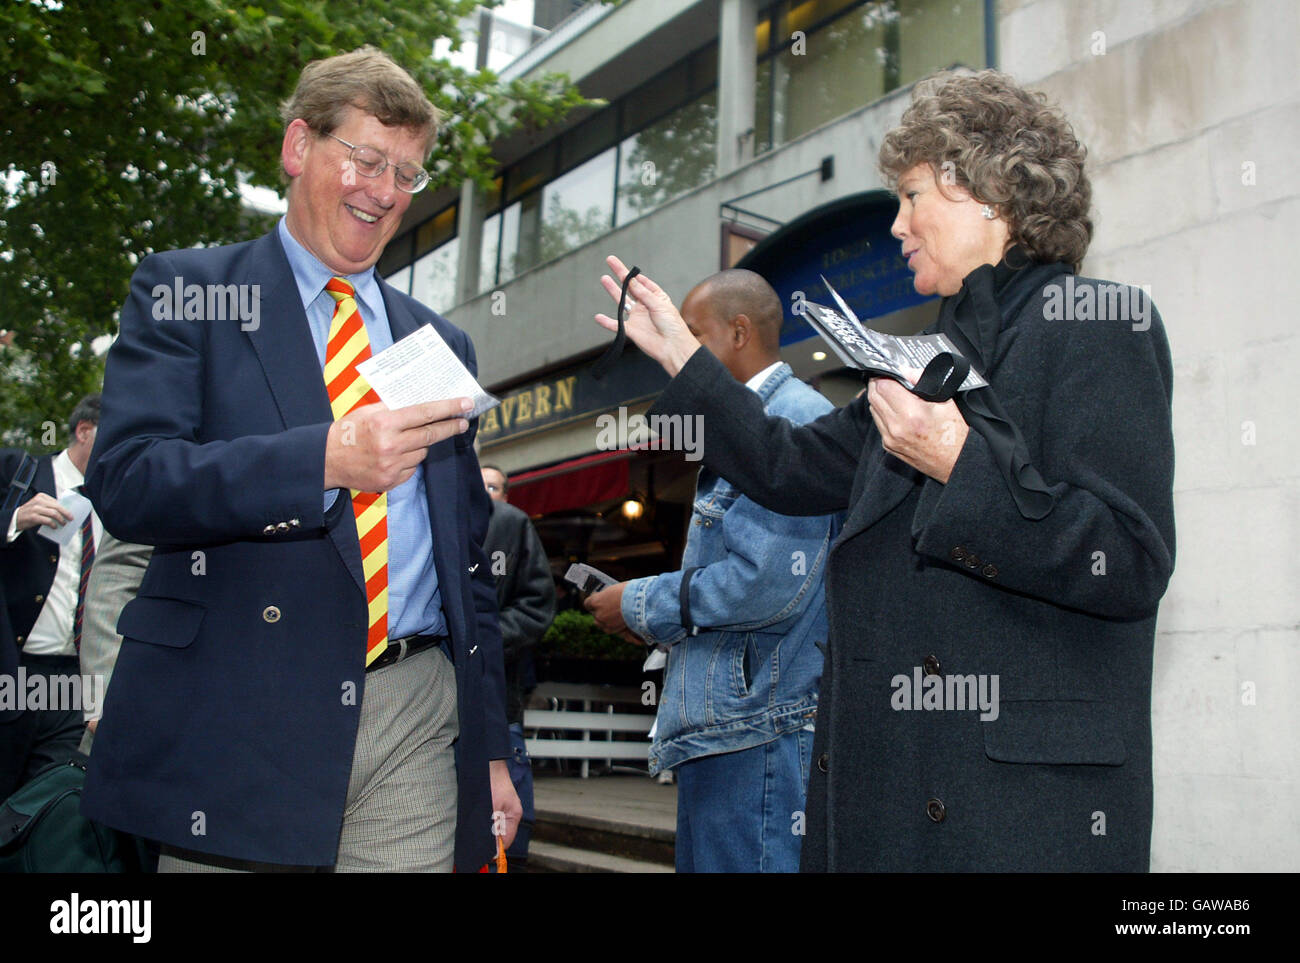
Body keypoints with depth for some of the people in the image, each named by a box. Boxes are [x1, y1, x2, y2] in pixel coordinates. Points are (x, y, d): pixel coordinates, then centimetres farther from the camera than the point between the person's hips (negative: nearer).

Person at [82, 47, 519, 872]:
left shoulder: (441, 343, 16)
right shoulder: (183, 291, 4)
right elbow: (125, 481, -10)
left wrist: (492, 749, 12)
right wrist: (325, 459, -24)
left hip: (418, 722, 4)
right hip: (237, 728, -3)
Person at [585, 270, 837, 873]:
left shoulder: (792, 422, -12)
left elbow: (765, 584, -23)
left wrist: (641, 605, -11)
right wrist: (657, 619, 10)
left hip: (760, 733, -10)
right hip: (723, 732, 10)